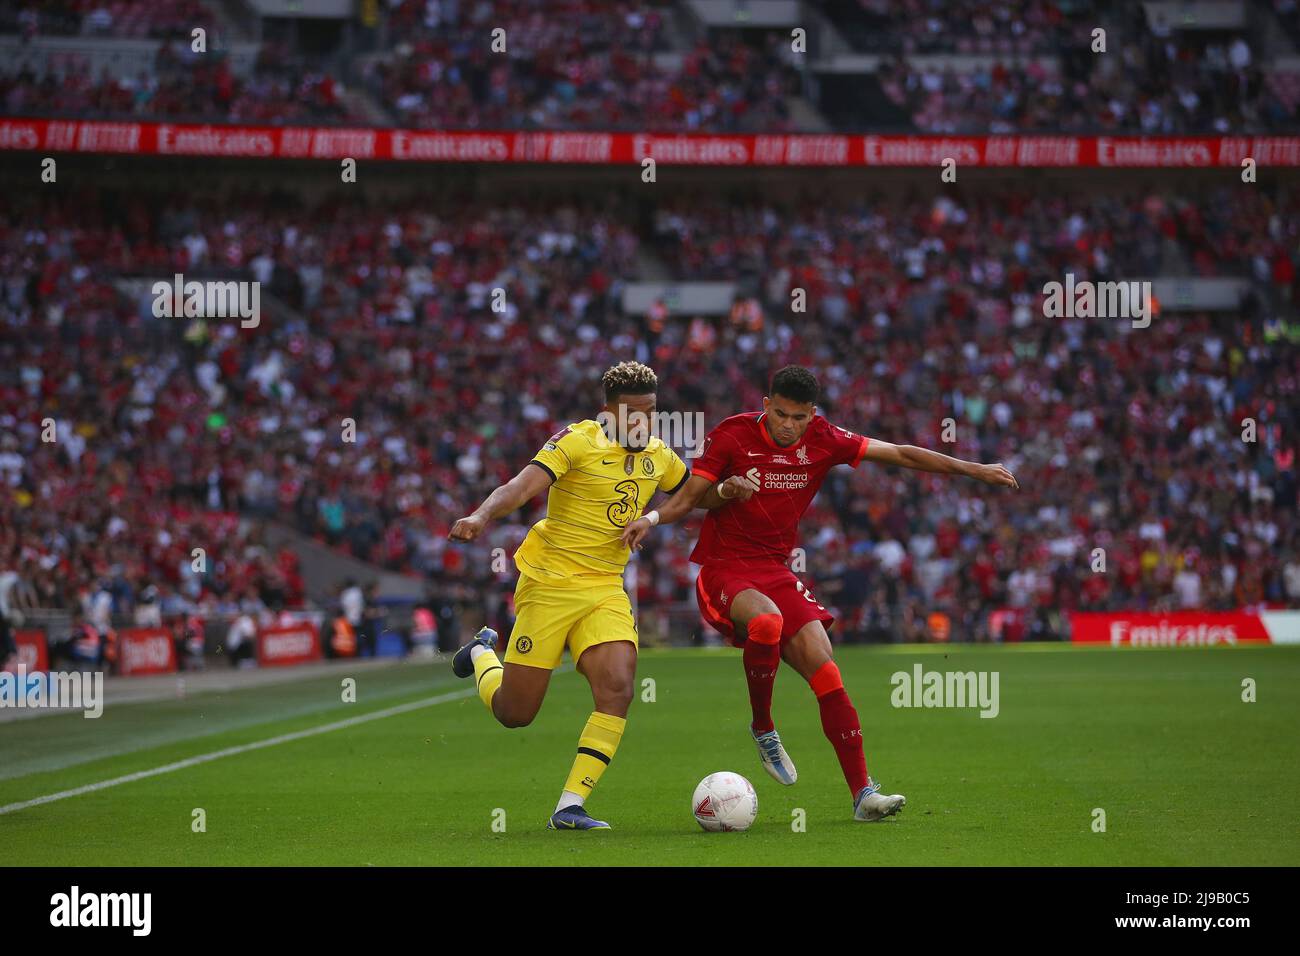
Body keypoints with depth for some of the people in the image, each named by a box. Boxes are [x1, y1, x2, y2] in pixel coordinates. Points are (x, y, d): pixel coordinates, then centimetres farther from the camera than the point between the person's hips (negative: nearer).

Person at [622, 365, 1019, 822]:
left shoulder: (822, 440, 0)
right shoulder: (733, 435, -9)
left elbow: (900, 454, 6)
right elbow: (689, 496, -4)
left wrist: (975, 470, 5)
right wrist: (652, 518, -25)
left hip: (776, 570, 4)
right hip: (723, 570, -4)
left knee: (825, 671, -9)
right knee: (767, 621, -36)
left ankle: (862, 792, -6)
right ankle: (763, 729, -12)